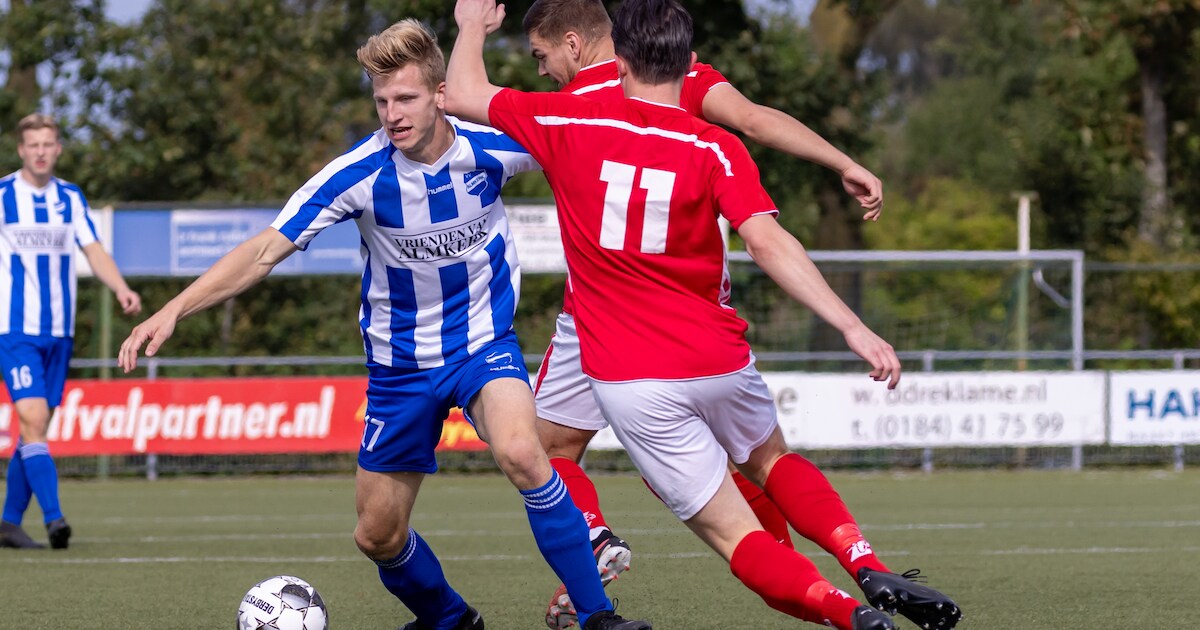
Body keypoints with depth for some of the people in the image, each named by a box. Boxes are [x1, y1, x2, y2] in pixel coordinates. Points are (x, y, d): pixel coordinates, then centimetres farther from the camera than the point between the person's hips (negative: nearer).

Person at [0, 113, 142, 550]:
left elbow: (94, 251, 1)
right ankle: (54, 517, -25)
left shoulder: (71, 198, 8)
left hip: (59, 332, 5)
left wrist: (121, 288, -17)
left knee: (35, 428, 8)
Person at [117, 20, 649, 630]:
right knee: (378, 535, 7)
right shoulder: (358, 173, -20)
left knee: (520, 452, -33)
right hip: (399, 364, 2)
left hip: (484, 343, -2)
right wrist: (172, 311, -27)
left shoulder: (491, 146, -17)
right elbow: (264, 250, -19)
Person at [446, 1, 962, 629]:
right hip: (718, 362, 1)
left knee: (732, 532, 1)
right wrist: (853, 327, -23)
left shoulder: (570, 125, -4)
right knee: (770, 460, 31)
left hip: (630, 382, -1)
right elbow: (767, 242, -20)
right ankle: (871, 570, 9)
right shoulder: (716, 148, -6)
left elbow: (463, 95, 8)